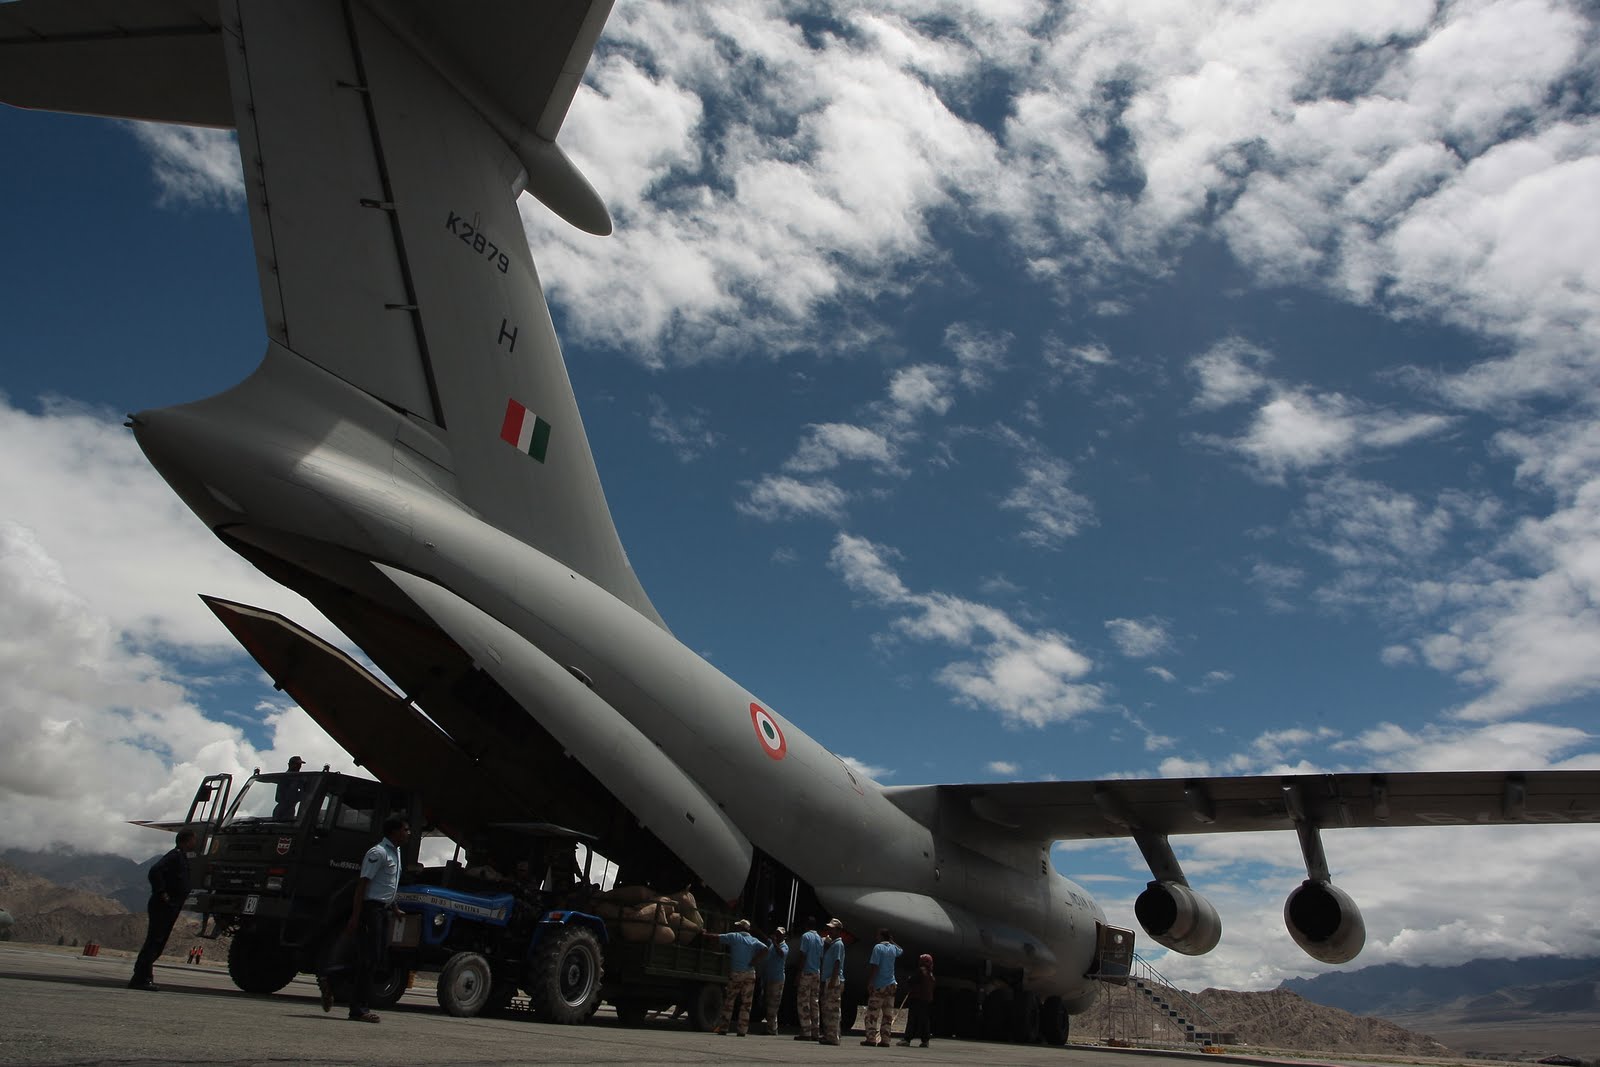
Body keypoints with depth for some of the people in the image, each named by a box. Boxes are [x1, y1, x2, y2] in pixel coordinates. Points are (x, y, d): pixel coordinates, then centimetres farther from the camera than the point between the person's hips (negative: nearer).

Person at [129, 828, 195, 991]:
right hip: (163, 907, -10)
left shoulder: (182, 857, 19)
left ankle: (143, 978, 17)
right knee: (154, 941, -10)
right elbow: (155, 872, -25)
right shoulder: (175, 855, -13)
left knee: (157, 943, 12)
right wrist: (161, 893, -22)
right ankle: (140, 979, -8)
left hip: (170, 908, 10)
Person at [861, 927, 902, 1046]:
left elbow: (874, 966, -16)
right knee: (888, 1015, 6)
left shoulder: (878, 947, -9)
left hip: (879, 986, -6)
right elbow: (901, 951, 36)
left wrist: (869, 983, -14)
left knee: (872, 1013, -1)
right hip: (891, 985, 6)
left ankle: (871, 1038, -6)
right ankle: (885, 1040, 3)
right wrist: (891, 941, 30)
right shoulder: (893, 948, 9)